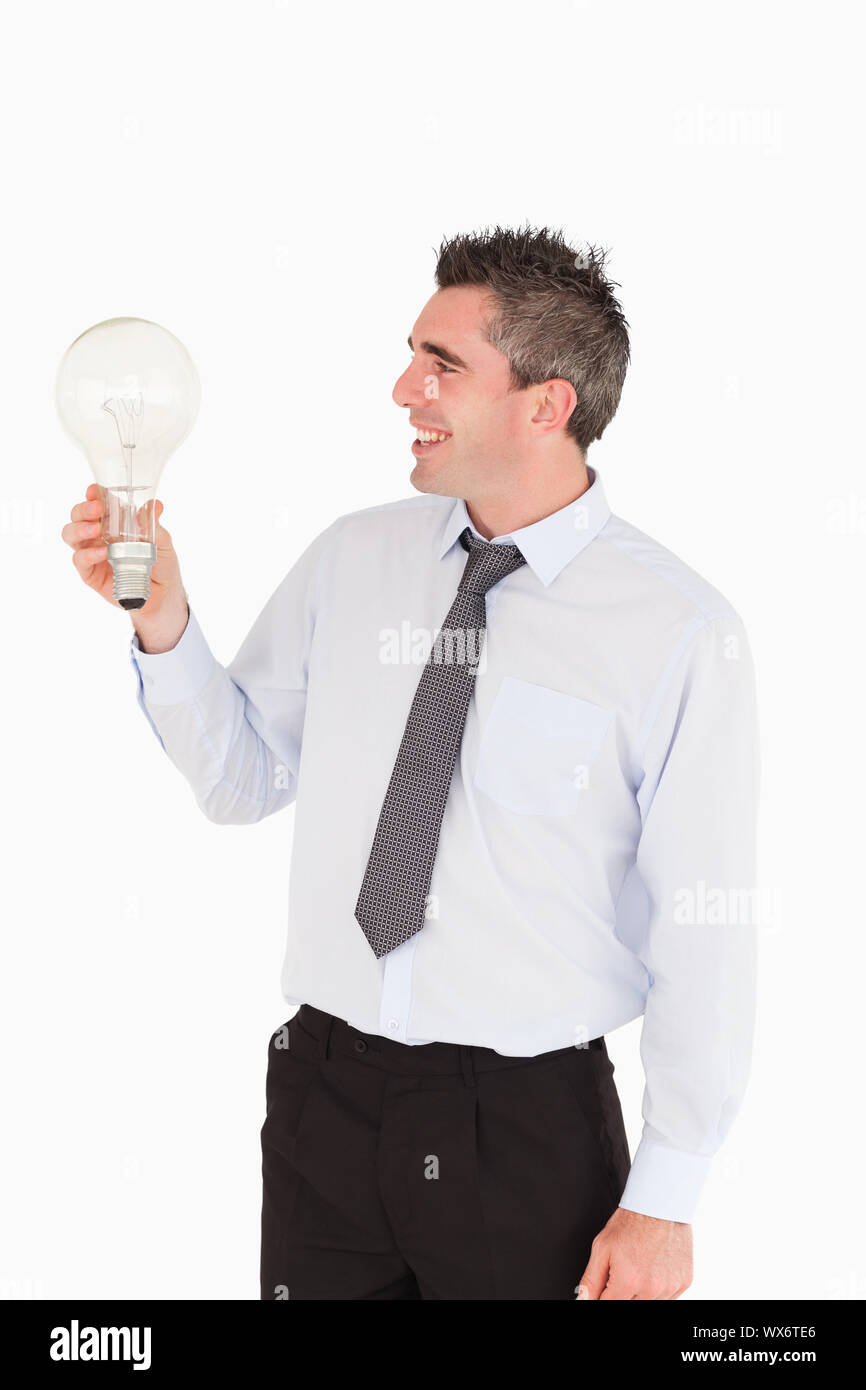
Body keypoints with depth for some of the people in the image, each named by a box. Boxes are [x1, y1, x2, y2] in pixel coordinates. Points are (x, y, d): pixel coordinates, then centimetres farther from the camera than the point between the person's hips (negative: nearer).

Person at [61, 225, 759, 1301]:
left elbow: (705, 937, -10)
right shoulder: (349, 560, 2)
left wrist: (664, 1204, -10)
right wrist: (163, 622, -7)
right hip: (325, 1088, 4)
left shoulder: (680, 634, -12)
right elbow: (241, 779, 9)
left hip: (531, 1128, -4)